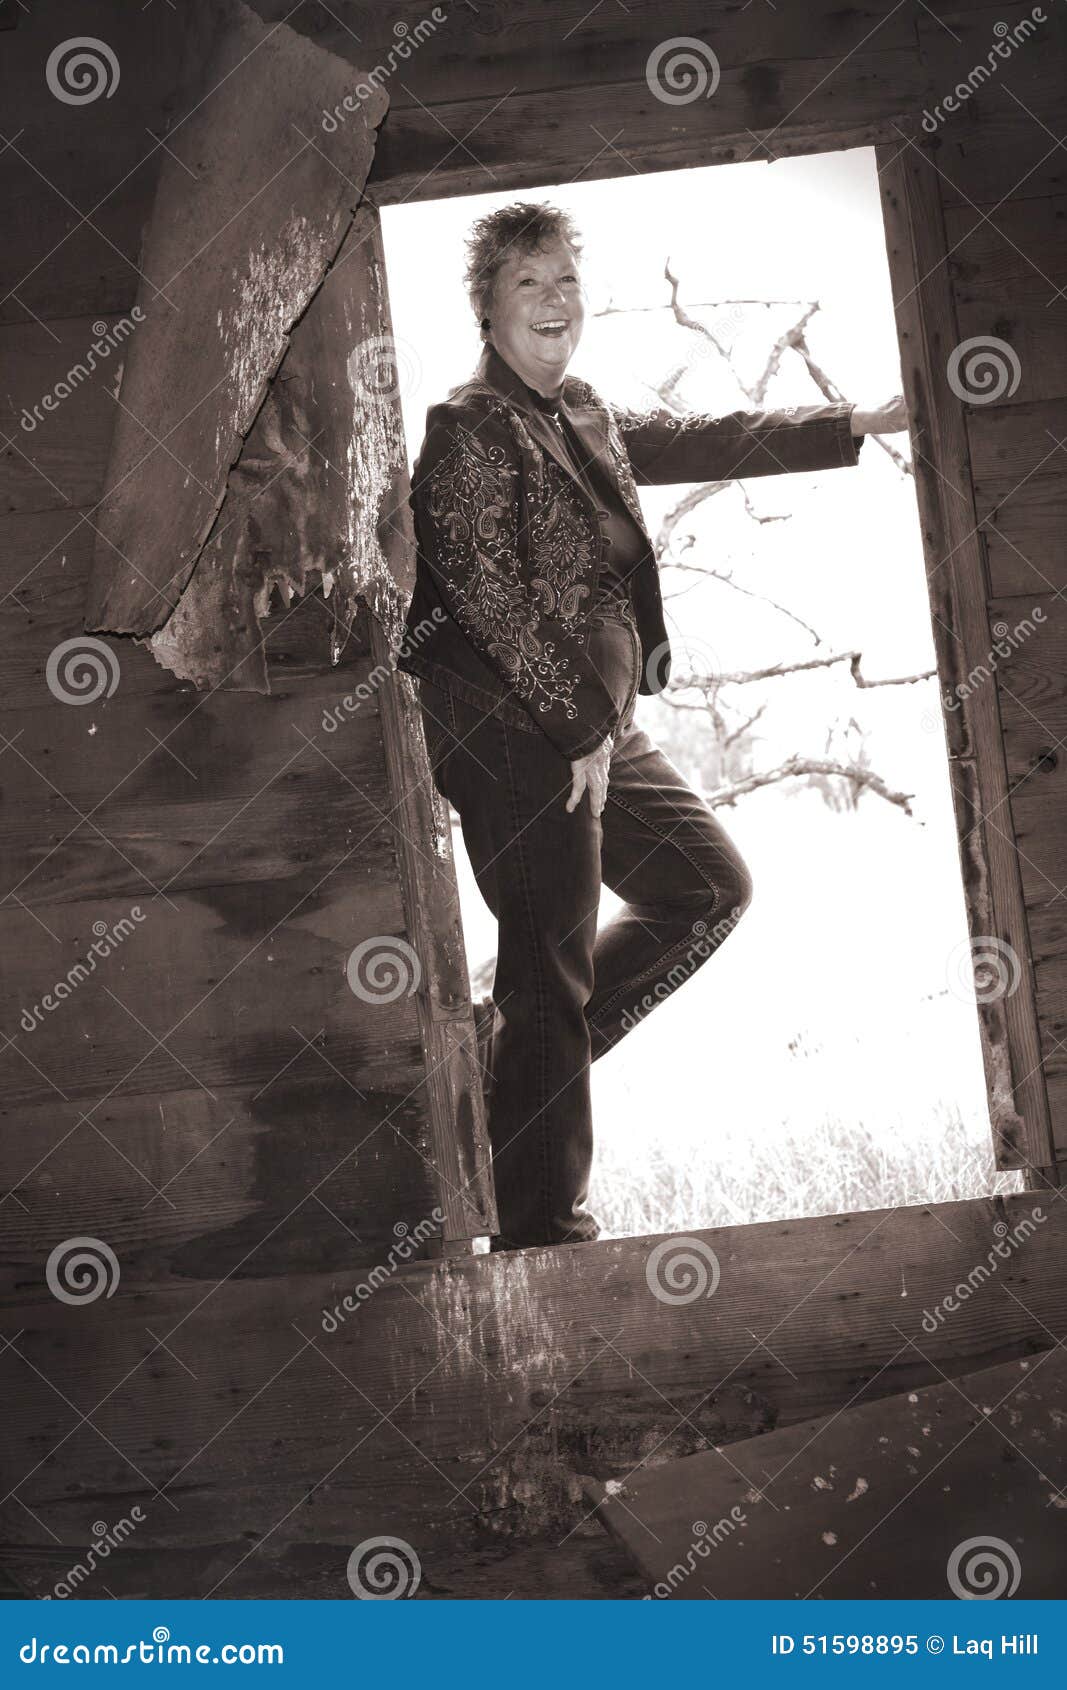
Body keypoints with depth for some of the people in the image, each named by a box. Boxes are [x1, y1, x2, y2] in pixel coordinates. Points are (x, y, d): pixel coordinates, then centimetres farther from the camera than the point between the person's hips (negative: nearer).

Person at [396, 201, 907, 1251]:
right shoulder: (469, 427, -10)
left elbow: (702, 443, 27)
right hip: (515, 737, -9)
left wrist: (858, 425, 29)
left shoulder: (583, 420, 15)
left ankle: (520, 1053, 22)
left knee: (709, 889, 18)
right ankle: (542, 1234, -2)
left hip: (595, 732, 9)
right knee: (553, 965, -8)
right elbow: (485, 592, -17)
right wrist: (583, 729, -16)